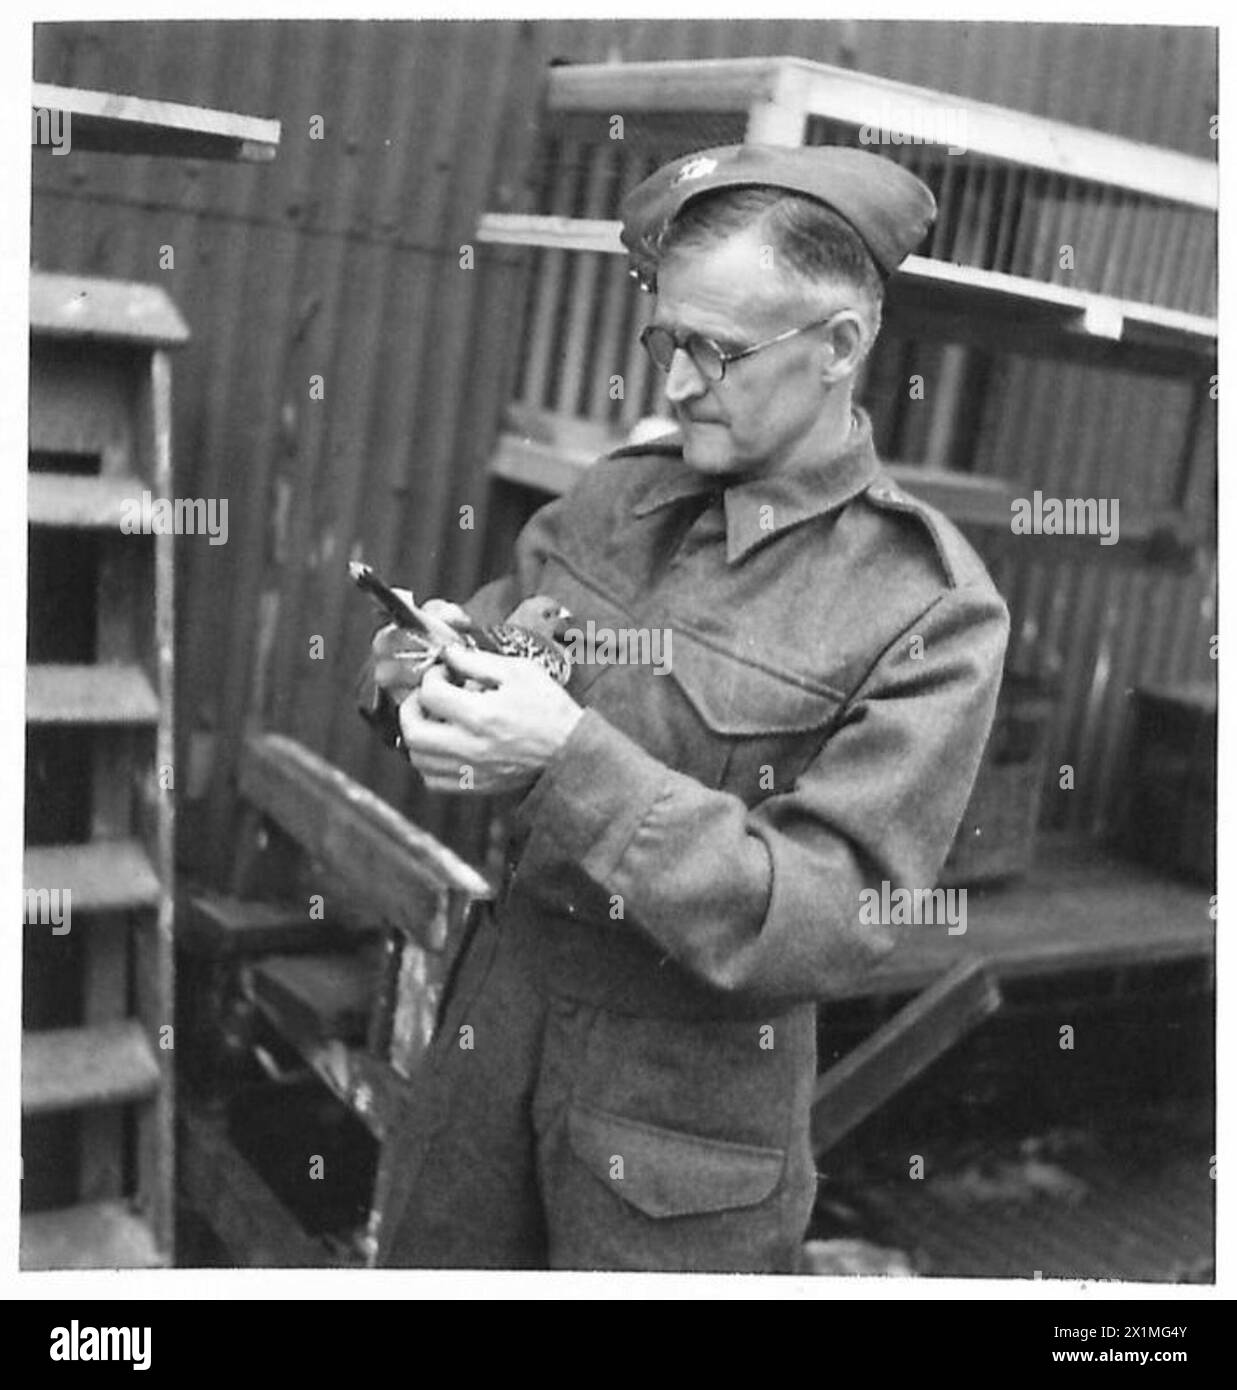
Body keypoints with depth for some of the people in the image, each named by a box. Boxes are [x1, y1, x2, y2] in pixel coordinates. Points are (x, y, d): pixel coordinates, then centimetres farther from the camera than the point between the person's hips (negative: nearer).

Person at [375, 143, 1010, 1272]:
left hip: (691, 1086, -5)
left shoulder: (931, 612, -16)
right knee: (423, 1266, 20)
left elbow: (832, 924, -22)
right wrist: (439, 644, -15)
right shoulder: (619, 493, 0)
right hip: (496, 1007, 5)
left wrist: (574, 761, -30)